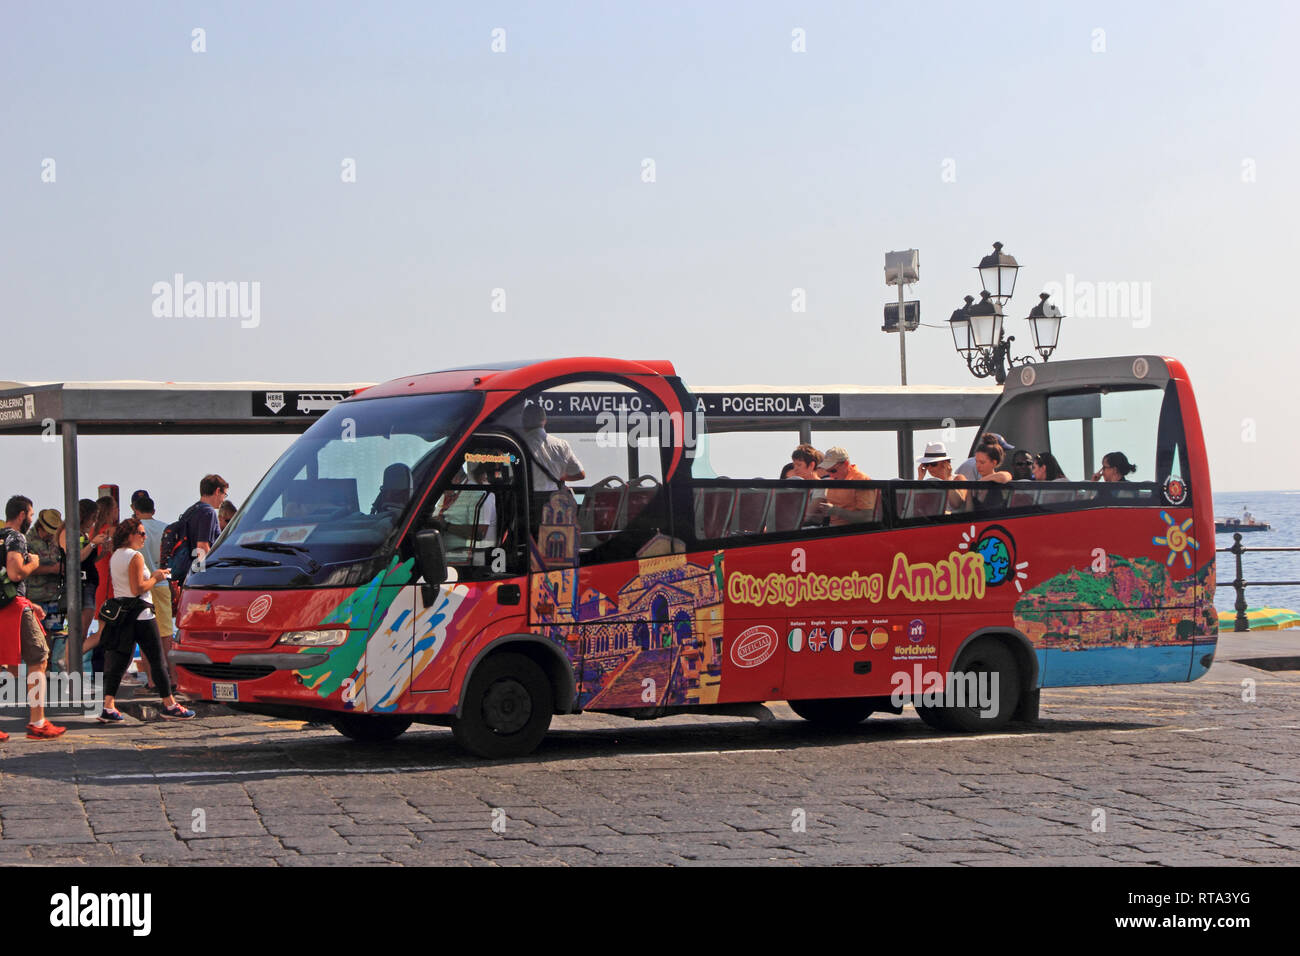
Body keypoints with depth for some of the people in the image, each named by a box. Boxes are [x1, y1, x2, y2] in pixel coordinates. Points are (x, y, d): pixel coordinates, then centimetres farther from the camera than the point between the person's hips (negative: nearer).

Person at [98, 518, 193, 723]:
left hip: (121, 613, 8)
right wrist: (155, 579, -3)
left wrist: (154, 576, 16)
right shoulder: (135, 557, -14)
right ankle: (169, 705, 5)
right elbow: (137, 588, -19)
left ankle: (108, 706, -4)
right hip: (140, 614, -8)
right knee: (157, 661, 0)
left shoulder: (115, 556, 14)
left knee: (119, 661, 5)